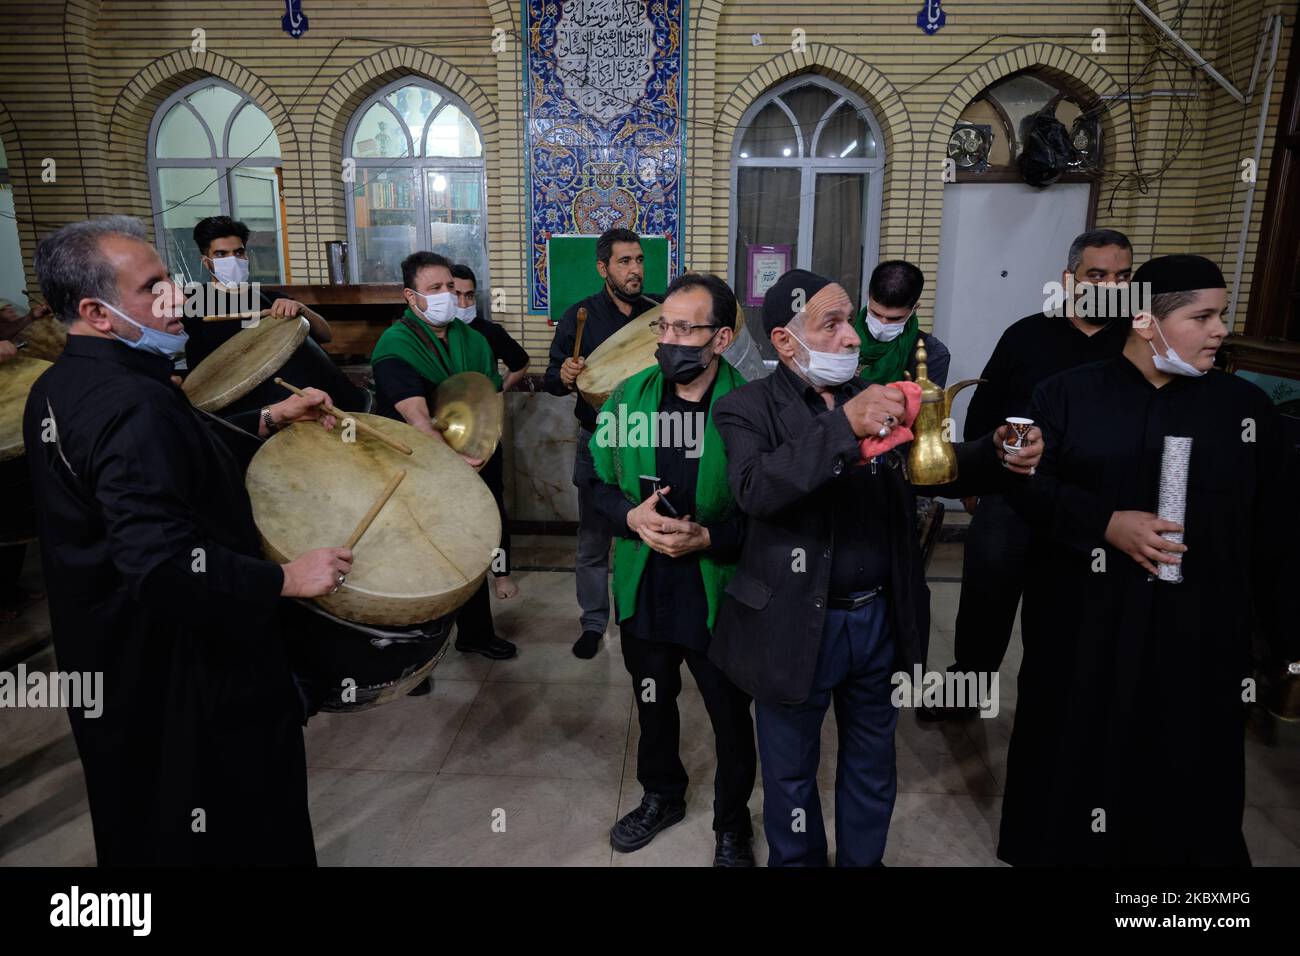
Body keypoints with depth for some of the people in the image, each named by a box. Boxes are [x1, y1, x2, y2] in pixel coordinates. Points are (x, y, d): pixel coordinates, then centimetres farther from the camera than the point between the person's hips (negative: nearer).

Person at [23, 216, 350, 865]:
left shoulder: (59, 387, 4)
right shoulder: (134, 407, -28)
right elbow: (162, 561, -36)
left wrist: (267, 419, 8)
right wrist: (285, 579, -27)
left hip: (109, 654, 10)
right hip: (184, 667, -10)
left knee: (143, 820, 29)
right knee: (241, 823, 12)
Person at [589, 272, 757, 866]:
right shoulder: (630, 396, -4)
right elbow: (598, 483, 4)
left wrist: (708, 537, -25)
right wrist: (631, 515, -15)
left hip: (719, 598, -3)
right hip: (644, 590, 4)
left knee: (731, 718, 16)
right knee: (653, 705, 25)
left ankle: (732, 823, 43)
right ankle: (661, 797, 52)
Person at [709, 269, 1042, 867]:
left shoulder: (876, 399, 4)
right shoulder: (748, 409, -12)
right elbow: (754, 490, -30)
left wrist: (996, 454, -15)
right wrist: (846, 425, -38)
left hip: (880, 618, 5)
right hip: (798, 626, -4)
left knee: (872, 763, 24)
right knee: (792, 771, 17)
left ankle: (863, 860, 46)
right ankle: (797, 860, 42)